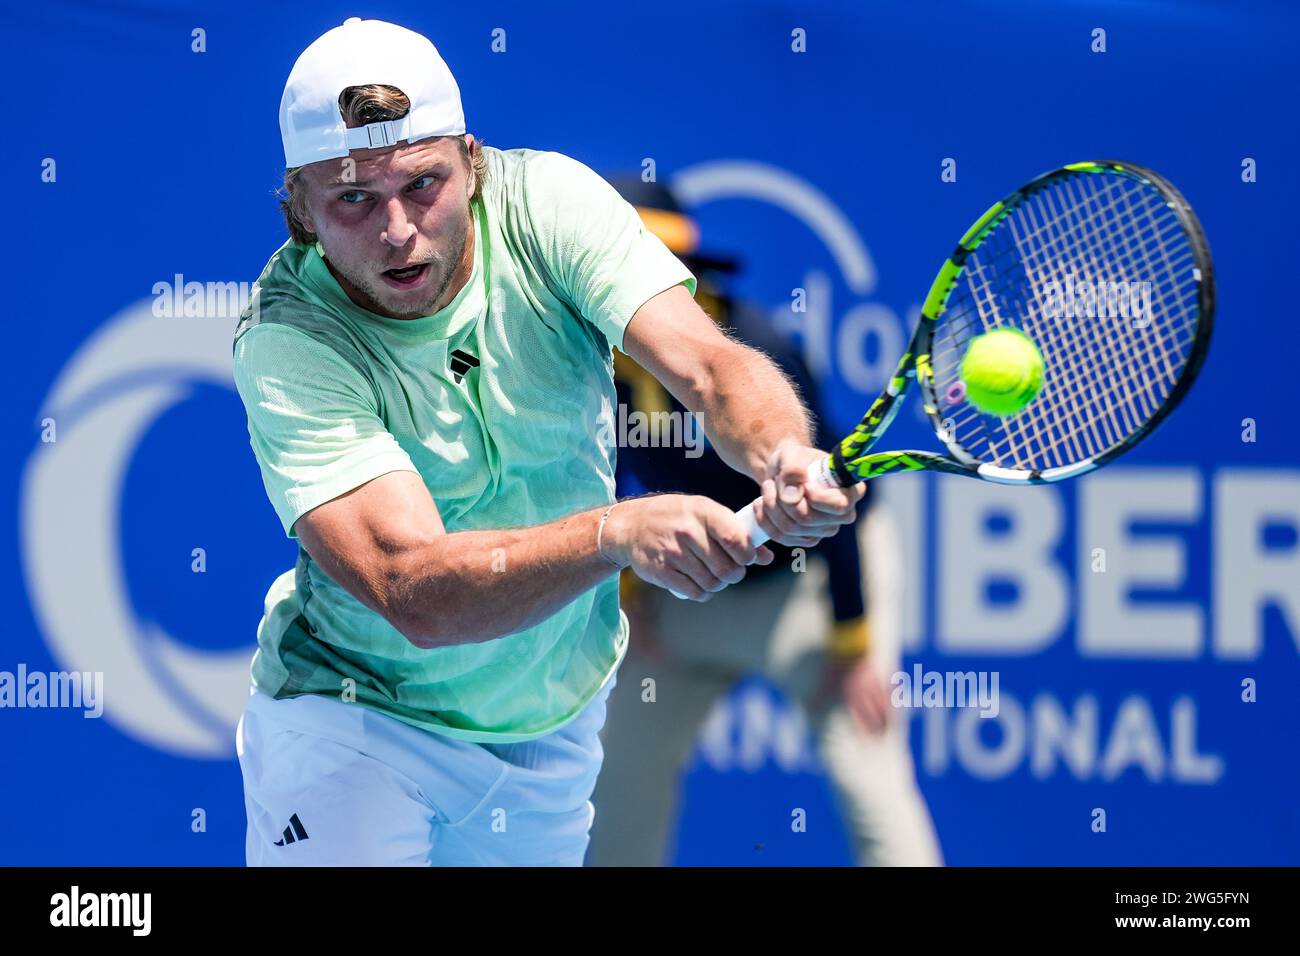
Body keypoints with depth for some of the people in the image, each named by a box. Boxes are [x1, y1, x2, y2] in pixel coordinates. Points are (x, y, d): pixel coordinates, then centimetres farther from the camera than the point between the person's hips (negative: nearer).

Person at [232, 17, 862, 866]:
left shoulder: (545, 201, -17)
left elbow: (712, 366, -26)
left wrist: (784, 456, -50)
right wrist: (619, 533, -54)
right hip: (354, 715, -4)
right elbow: (415, 596, -38)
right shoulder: (288, 340, -27)